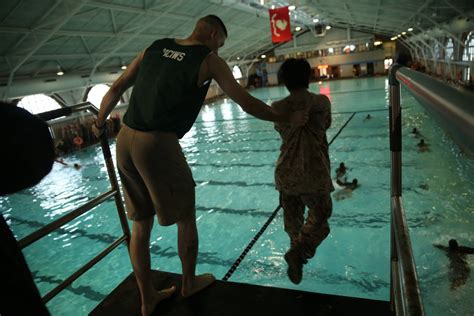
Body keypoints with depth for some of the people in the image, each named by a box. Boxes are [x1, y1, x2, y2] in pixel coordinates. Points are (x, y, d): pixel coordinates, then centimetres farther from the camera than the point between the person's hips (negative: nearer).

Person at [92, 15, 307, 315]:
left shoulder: (154, 48, 15)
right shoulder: (210, 60, 1)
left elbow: (115, 89, 17)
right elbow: (248, 104, 2)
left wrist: (100, 124, 32)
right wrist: (287, 118, 15)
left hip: (125, 139, 7)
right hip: (158, 145, -6)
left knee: (141, 223, 17)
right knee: (186, 217, 16)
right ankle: (189, 283, 37)